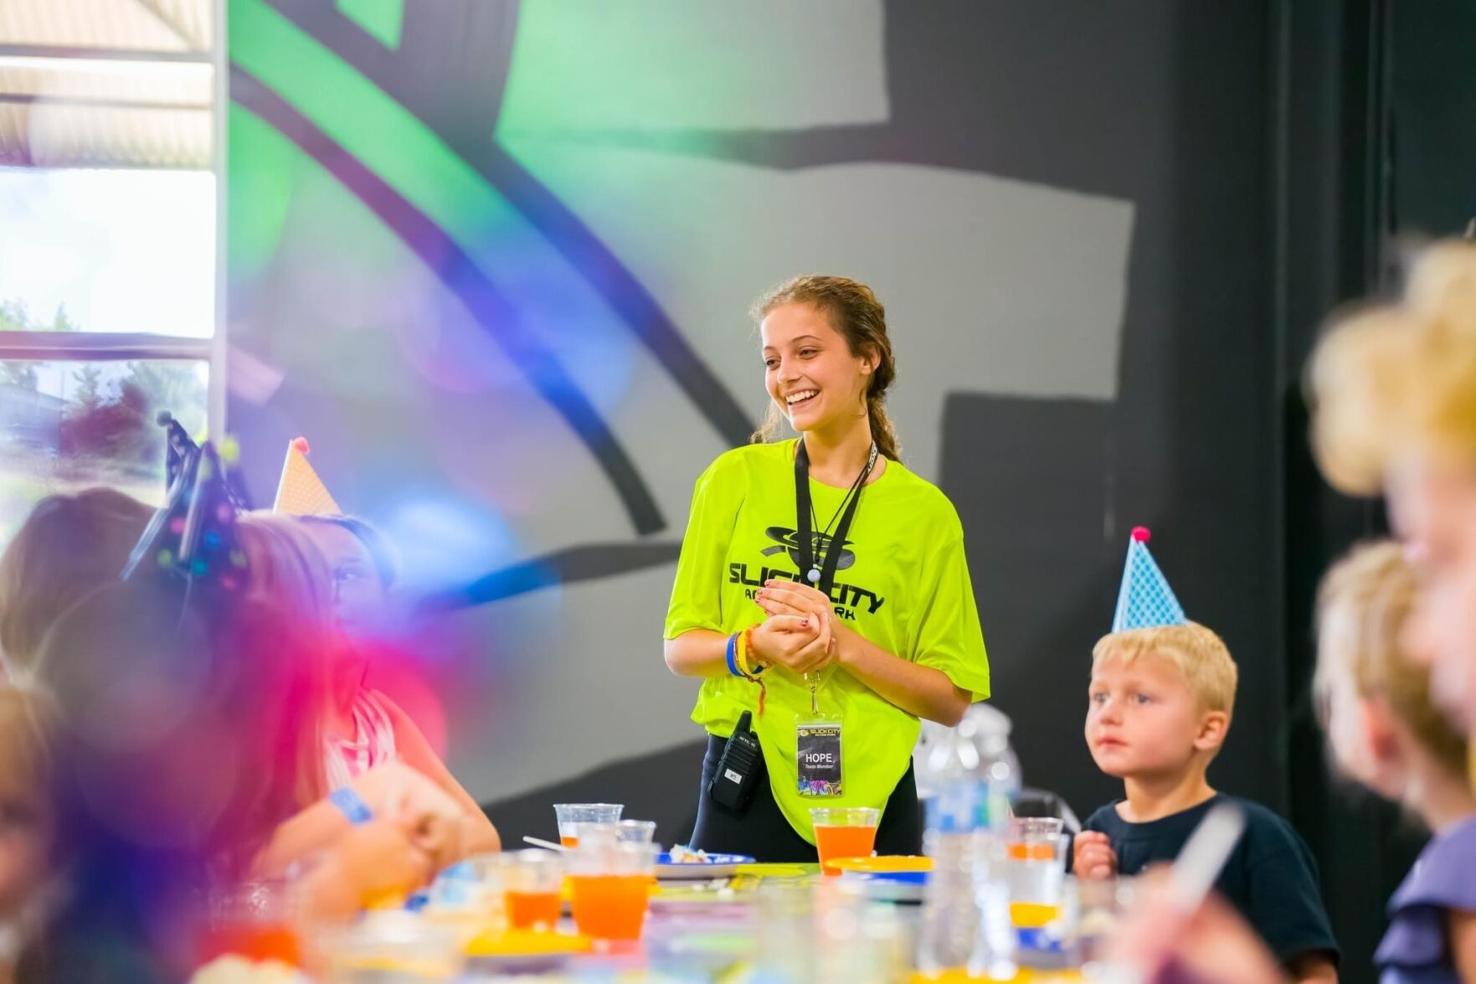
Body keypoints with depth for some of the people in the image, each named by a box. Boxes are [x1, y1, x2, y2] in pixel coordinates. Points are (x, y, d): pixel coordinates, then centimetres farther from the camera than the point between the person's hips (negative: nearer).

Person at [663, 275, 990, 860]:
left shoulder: (925, 513, 2)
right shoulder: (736, 479, 4)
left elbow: (951, 701, 1)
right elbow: (680, 647, 8)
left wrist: (843, 642, -13)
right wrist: (754, 648, -13)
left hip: (870, 797, 0)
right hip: (743, 794, 0)